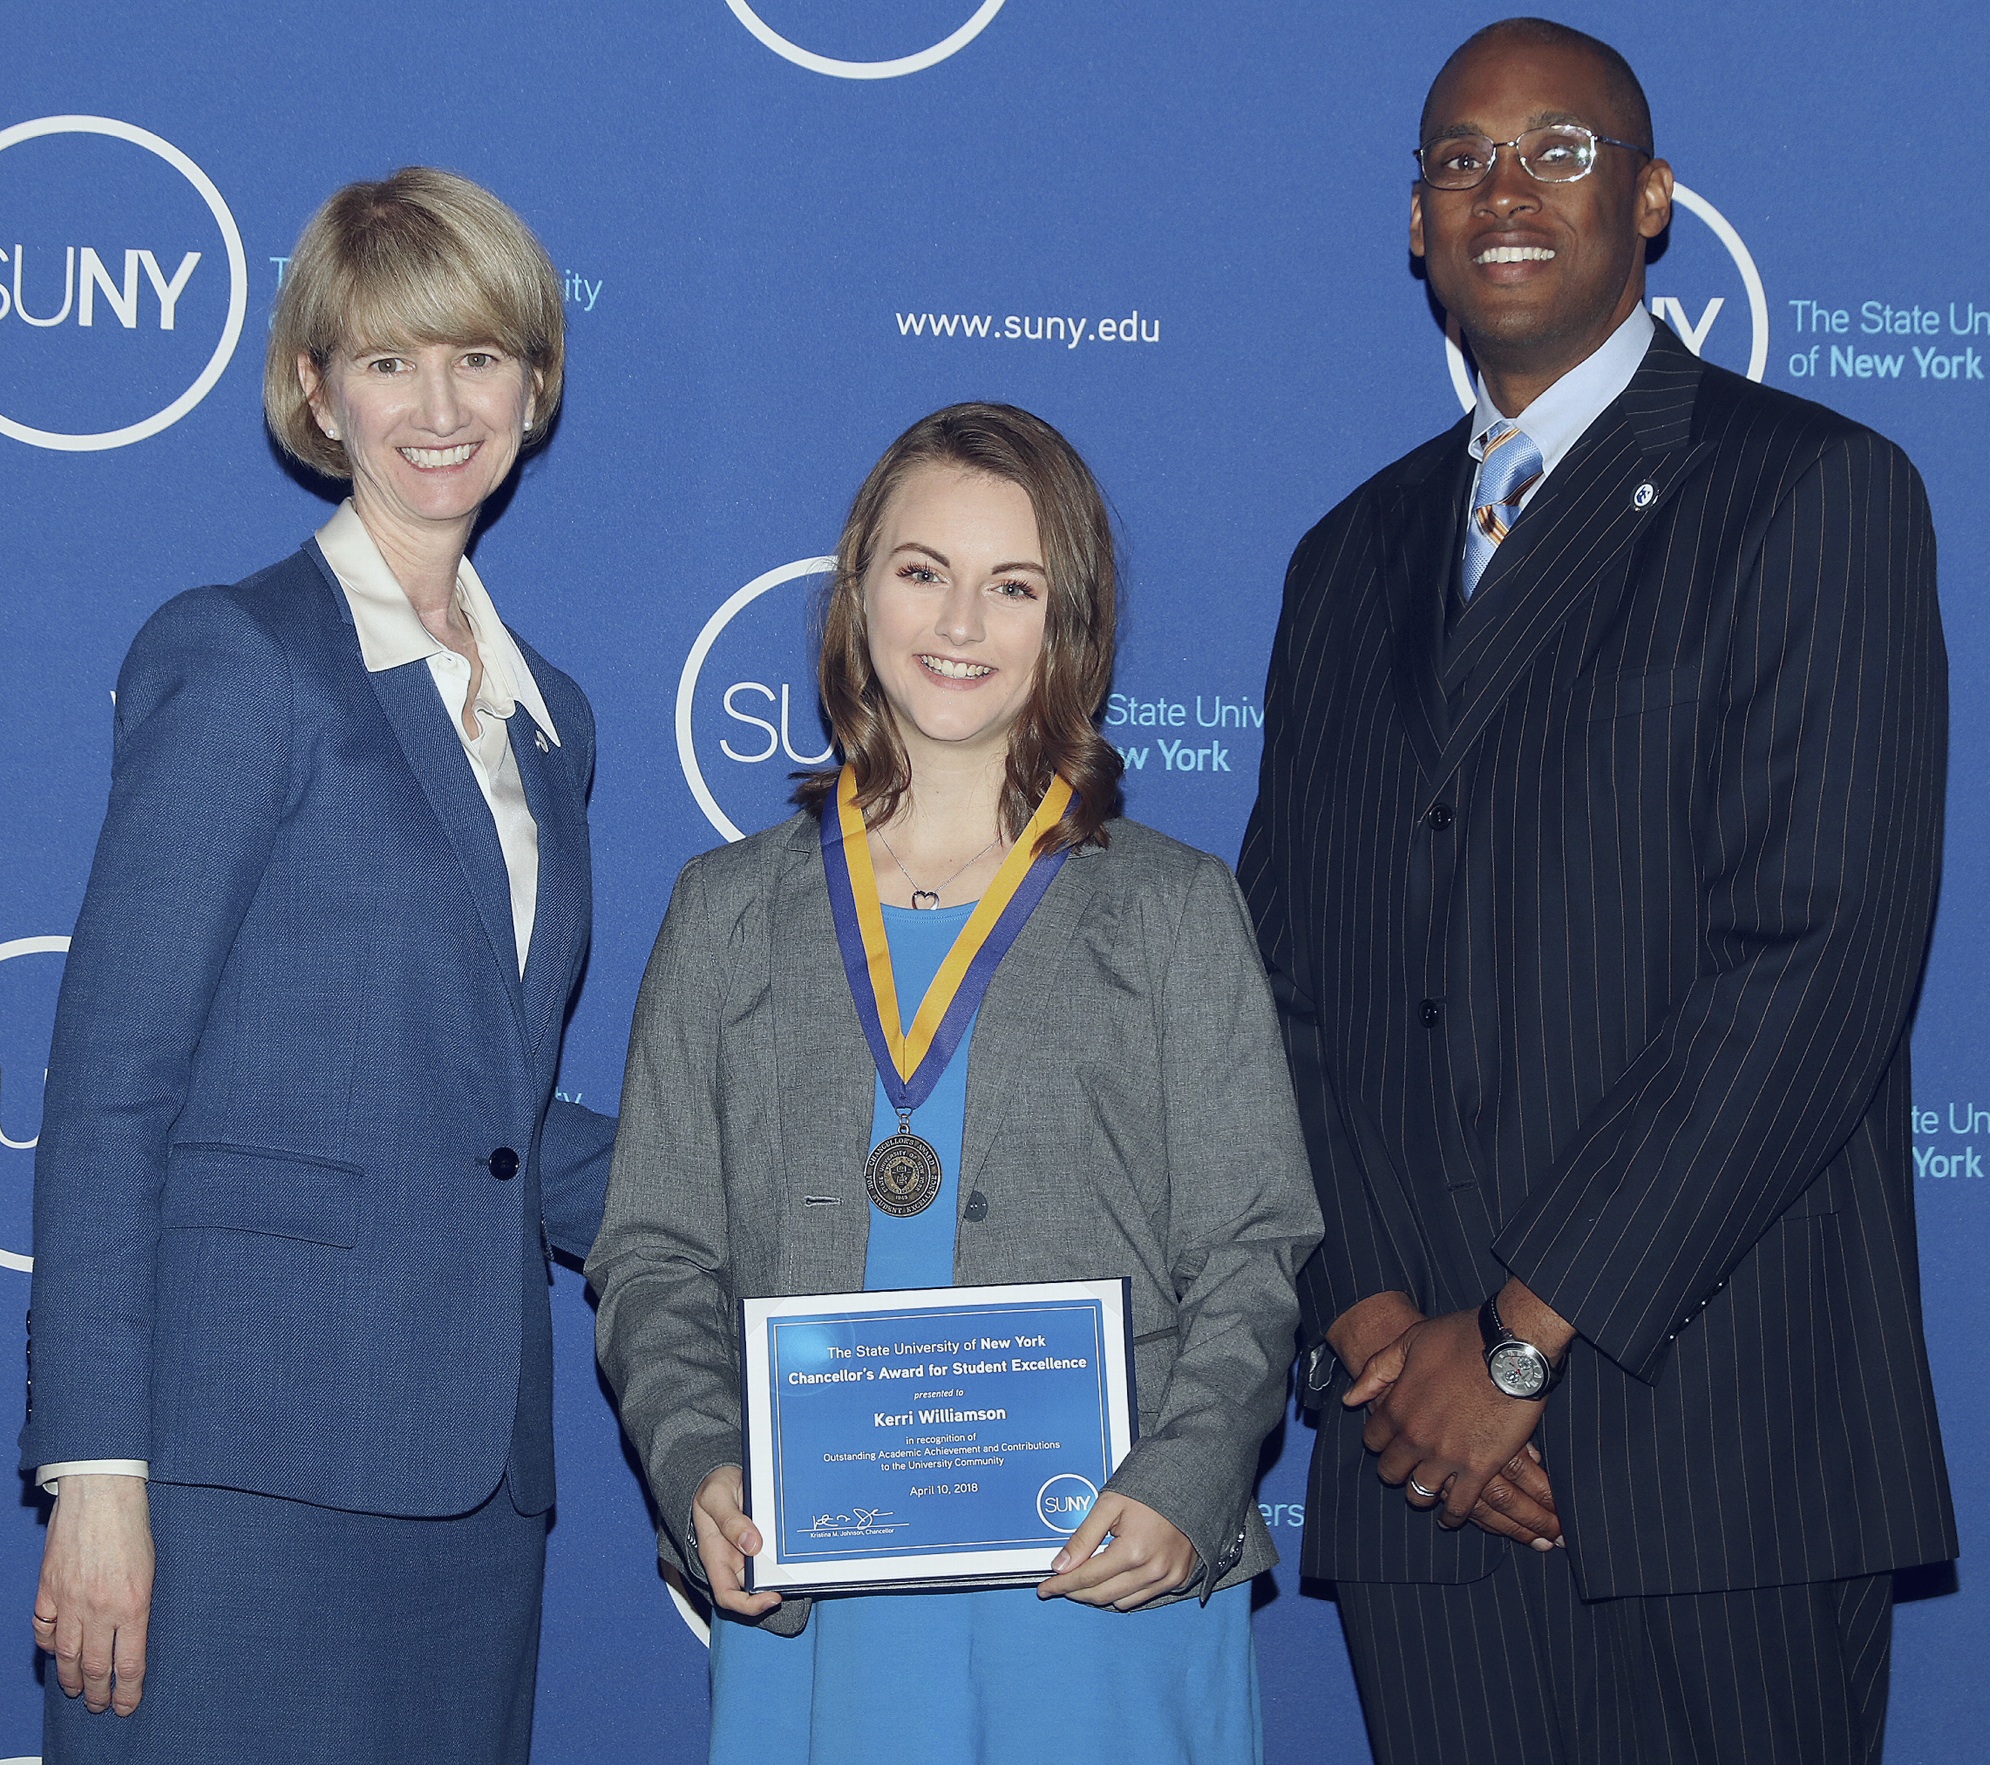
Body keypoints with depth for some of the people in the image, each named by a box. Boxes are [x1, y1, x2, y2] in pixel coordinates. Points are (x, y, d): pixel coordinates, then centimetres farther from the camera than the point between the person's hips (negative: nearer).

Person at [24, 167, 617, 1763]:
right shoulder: (237, 659, -3)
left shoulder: (546, 715, 17)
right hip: (250, 1456, -6)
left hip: (468, 1476, 6)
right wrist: (98, 1470, -14)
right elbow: (109, 1085, -8)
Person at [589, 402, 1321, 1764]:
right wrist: (699, 1470, -8)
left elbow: (1252, 1255, 3)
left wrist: (1183, 1487, -13)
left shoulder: (1176, 911, 8)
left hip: (1112, 1591, -1)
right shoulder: (733, 910, 11)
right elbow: (656, 1254, 9)